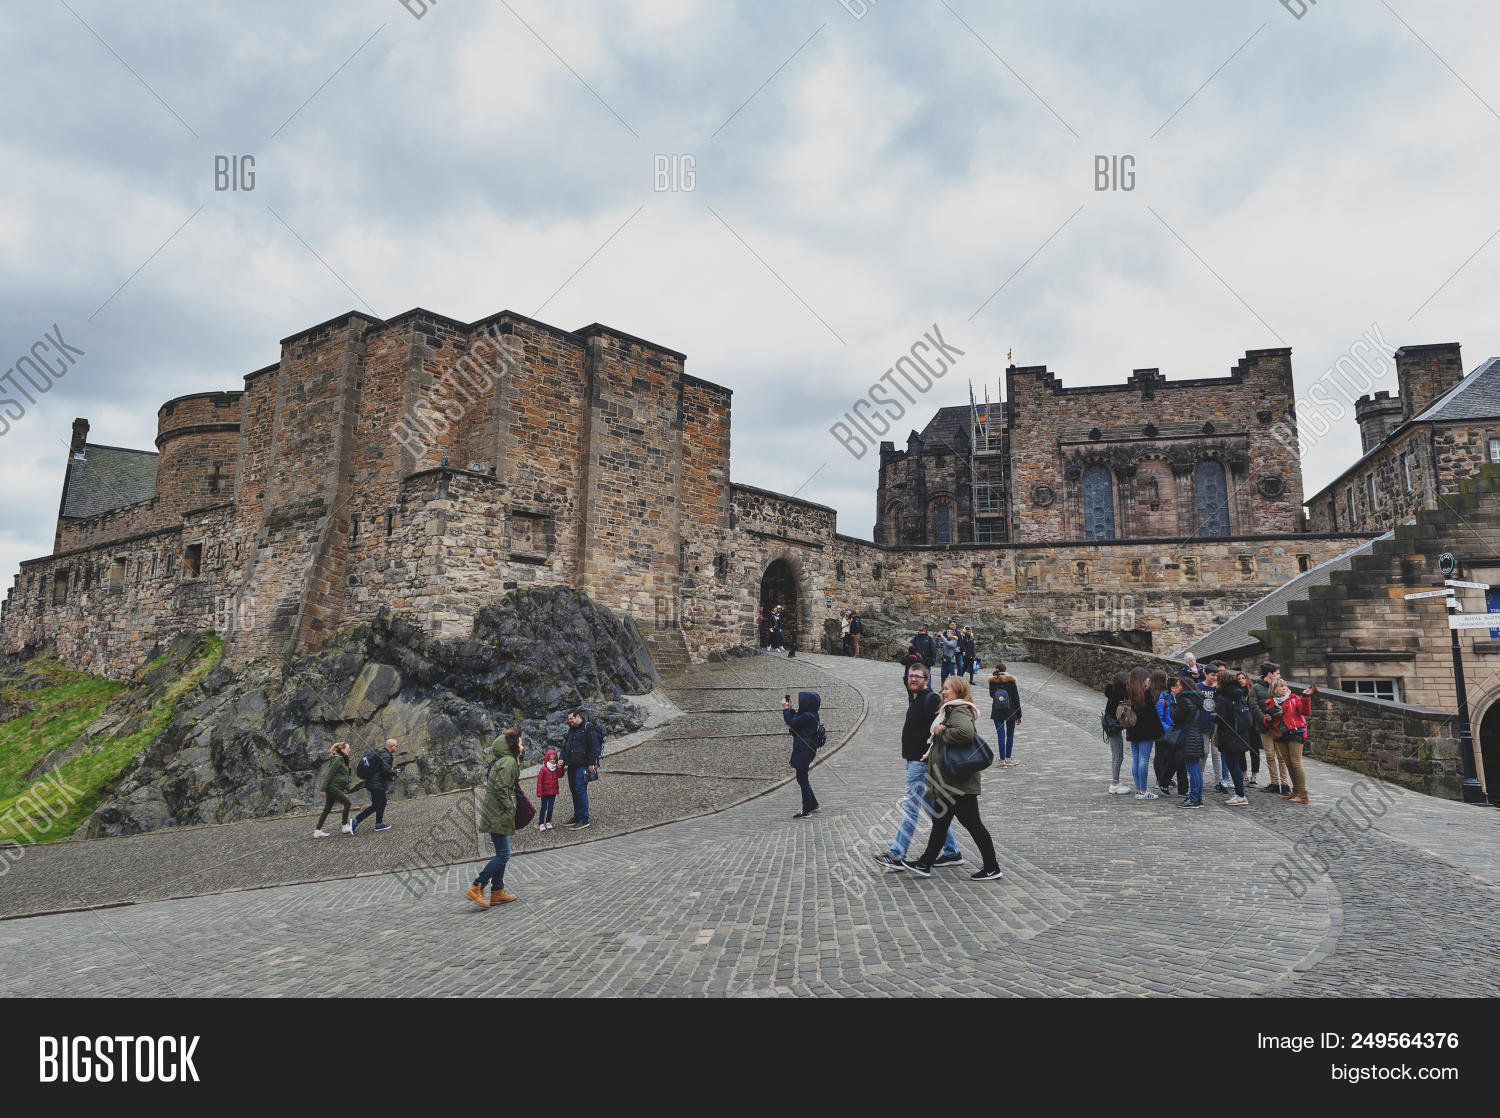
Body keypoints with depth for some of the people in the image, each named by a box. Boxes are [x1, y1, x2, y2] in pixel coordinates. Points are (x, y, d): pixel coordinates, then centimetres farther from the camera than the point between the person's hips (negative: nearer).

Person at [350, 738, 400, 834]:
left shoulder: (380, 753, 15)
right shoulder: (386, 756, -16)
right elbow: (386, 770, -26)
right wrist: (394, 772, -8)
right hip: (377, 784, -11)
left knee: (382, 803, 16)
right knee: (376, 806, -7)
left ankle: (379, 824, 21)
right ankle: (356, 821, -8)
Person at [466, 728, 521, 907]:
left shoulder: (503, 760, 15)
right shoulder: (508, 761, -15)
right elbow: (501, 788, -23)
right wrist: (510, 806, -13)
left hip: (496, 814, 10)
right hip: (498, 815, -10)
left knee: (502, 855, 13)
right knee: (503, 855, -7)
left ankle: (497, 893, 17)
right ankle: (476, 889, -6)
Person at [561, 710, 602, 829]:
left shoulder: (588, 727, -8)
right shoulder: (571, 729, 18)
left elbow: (593, 747, -13)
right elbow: (566, 745, 25)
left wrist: (591, 763, -17)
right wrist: (563, 759, 10)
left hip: (582, 765, -8)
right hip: (572, 766, 8)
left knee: (580, 790, -11)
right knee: (574, 791, 12)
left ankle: (584, 819, -6)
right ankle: (577, 817, 21)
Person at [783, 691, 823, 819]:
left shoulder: (807, 716, -22)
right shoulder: (810, 715, 9)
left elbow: (791, 722, -19)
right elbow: (795, 719, 18)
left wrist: (785, 708, -8)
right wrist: (790, 708, 8)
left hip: (804, 752, -10)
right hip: (804, 750, 10)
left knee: (802, 779, -2)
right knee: (802, 778, 19)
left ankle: (806, 810, 5)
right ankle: (813, 804, 30)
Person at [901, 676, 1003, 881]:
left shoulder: (959, 712, -17)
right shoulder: (951, 711, 15)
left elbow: (966, 733, -36)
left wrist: (941, 732, -23)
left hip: (959, 782, -11)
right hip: (950, 781, 11)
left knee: (971, 822, -1)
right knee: (940, 821, 15)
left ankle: (992, 868, 10)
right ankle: (925, 864, 24)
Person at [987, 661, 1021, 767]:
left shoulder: (992, 681, -6)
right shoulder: (1011, 680, -9)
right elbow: (1016, 698, -6)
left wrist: (994, 675, 5)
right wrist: (1019, 715, 1)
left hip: (997, 713, 1)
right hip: (1011, 712, 0)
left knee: (1000, 736, 3)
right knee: (1010, 735, 15)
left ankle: (1002, 760, 3)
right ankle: (1007, 758, 21)